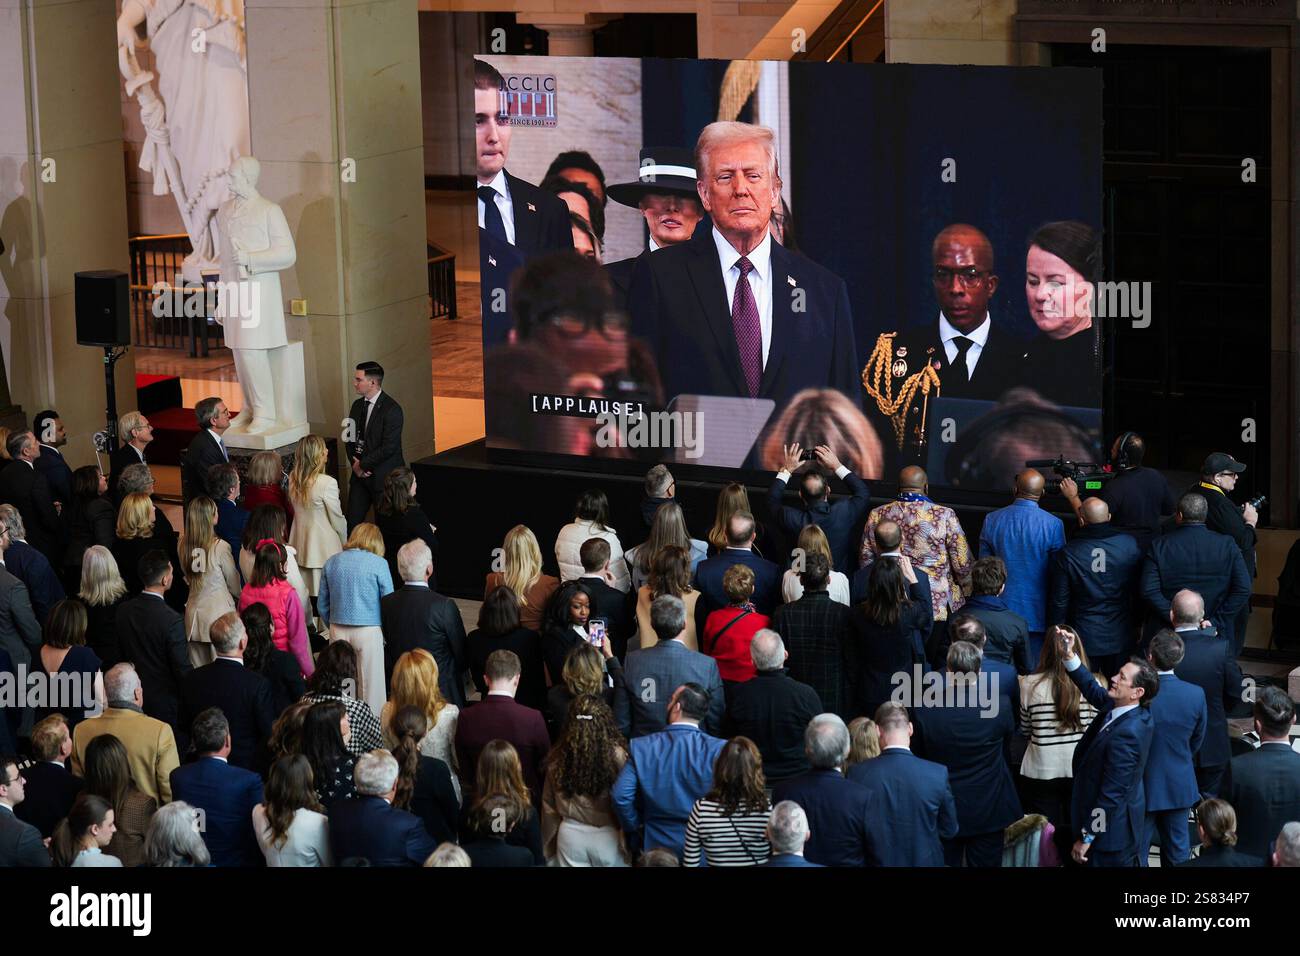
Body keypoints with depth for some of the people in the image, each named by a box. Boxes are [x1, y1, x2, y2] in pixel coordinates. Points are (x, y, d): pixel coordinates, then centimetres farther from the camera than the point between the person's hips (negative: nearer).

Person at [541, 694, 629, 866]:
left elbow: (549, 808, 4)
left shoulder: (558, 758, -5)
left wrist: (547, 850, 16)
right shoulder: (616, 755, -15)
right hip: (607, 837, -2)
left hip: (570, 835, 3)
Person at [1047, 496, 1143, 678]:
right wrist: (1138, 624, 16)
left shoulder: (1066, 554, -14)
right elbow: (1139, 589, 2)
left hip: (1084, 638, -2)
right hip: (1120, 637, 2)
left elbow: (1059, 601, -7)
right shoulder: (1129, 545, -8)